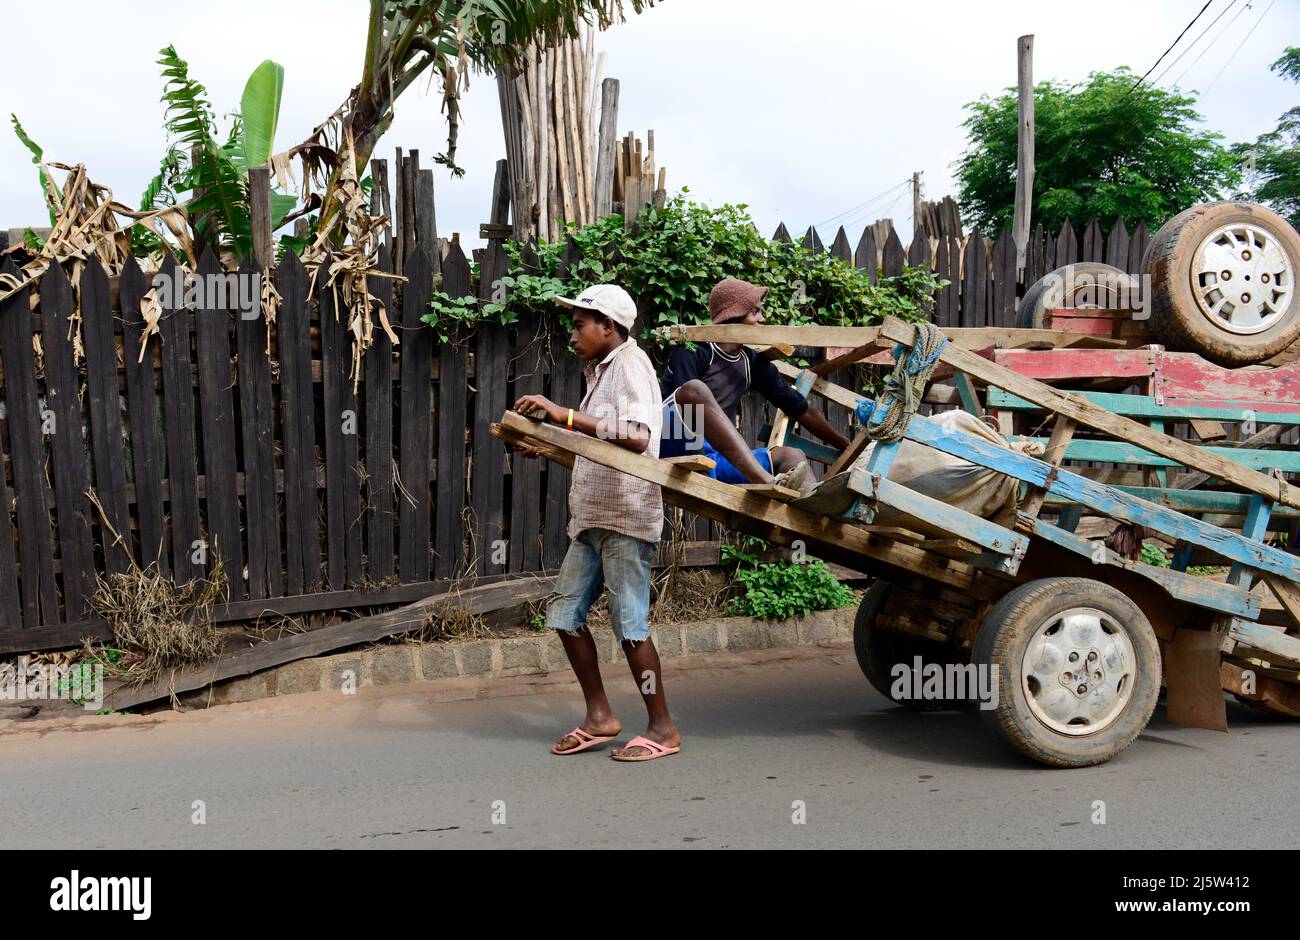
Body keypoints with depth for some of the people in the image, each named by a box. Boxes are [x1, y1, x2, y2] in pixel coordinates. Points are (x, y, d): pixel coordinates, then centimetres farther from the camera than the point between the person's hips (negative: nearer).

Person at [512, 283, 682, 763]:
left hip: (625, 515, -10)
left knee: (630, 624, -6)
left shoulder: (630, 364, -10)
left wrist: (565, 416, -28)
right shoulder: (601, 371, 20)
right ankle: (600, 717, 20)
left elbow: (636, 436, -27)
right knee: (565, 614, 10)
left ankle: (662, 728, 7)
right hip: (592, 516, 10)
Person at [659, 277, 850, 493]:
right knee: (695, 388, -30)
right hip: (673, 448, -6)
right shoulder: (692, 351, -4)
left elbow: (802, 410, 18)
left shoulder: (752, 362, 15)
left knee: (792, 456, -9)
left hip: (713, 462, 7)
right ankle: (768, 482, -45)